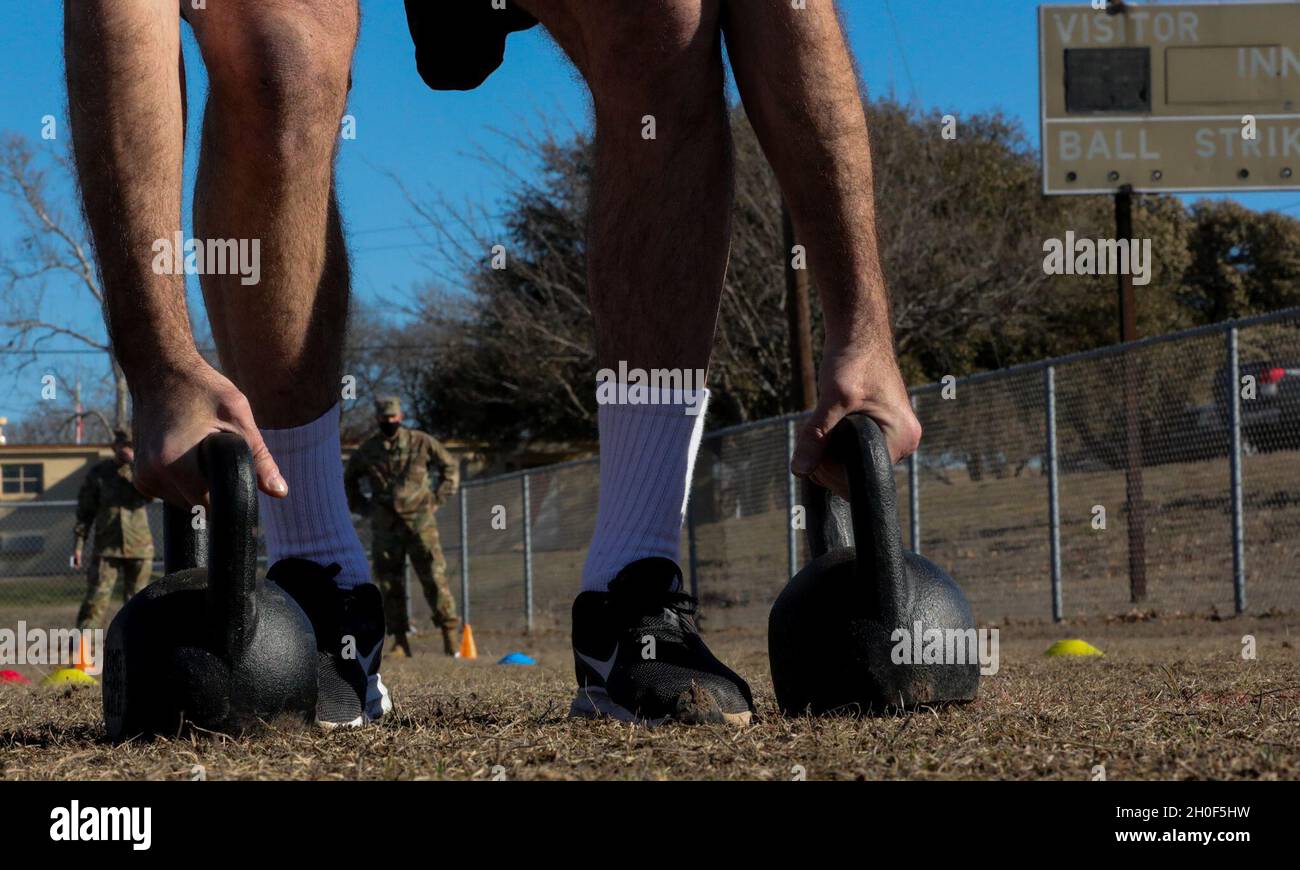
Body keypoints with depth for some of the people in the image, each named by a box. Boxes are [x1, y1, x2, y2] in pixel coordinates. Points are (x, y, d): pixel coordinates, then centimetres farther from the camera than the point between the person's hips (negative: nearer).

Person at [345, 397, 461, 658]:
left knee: (434, 577, -9)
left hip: (419, 521, -2)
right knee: (390, 585, 0)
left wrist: (438, 499, 5)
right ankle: (400, 640, 5)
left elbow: (450, 467, 13)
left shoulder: (421, 442, 2)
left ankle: (449, 634, -7)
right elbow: (348, 480, 24)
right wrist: (362, 507, 12)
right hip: (385, 526, 2)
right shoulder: (367, 450, 7)